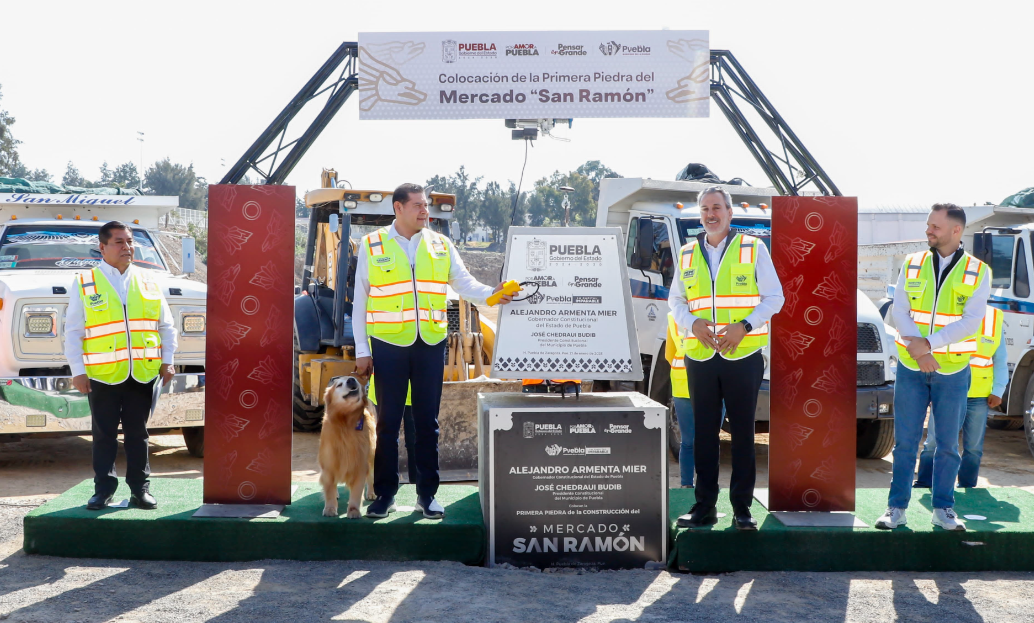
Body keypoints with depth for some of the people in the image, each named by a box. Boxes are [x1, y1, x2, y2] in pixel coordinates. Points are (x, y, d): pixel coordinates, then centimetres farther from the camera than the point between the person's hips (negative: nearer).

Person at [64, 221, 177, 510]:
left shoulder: (148, 281, 9)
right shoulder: (84, 283, 1)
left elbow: (166, 326, 13)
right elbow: (73, 331, 1)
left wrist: (167, 361, 6)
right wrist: (78, 370, -5)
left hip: (142, 374, 2)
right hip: (103, 375, -2)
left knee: (137, 433, 8)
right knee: (104, 434, 5)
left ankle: (140, 488, 16)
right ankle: (103, 489, 15)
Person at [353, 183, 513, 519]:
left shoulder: (440, 245, 9)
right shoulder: (372, 245, 2)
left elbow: (465, 284, 6)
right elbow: (360, 300, 3)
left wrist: (491, 295, -16)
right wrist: (362, 350, -1)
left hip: (431, 344, 2)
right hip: (388, 344, -2)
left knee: (427, 421, 7)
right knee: (388, 421, 3)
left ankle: (427, 494, 16)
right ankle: (384, 494, 13)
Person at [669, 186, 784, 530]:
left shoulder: (754, 249, 2)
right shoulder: (687, 254, 11)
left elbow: (773, 297, 1)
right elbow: (676, 300, 14)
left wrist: (745, 326, -14)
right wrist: (693, 323, -7)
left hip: (743, 356, -3)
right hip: (700, 357, 3)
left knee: (743, 432, 2)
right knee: (704, 433, 6)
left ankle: (742, 507, 9)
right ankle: (705, 505, 14)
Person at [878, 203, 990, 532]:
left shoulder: (977, 272, -2)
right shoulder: (912, 264, 4)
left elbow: (971, 321, -12)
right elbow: (900, 312, -2)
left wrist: (927, 343, -20)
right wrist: (917, 349, -17)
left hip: (953, 371, -1)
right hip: (911, 368, 1)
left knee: (947, 443, 6)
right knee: (905, 441, 3)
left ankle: (943, 509, 17)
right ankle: (897, 507, 10)